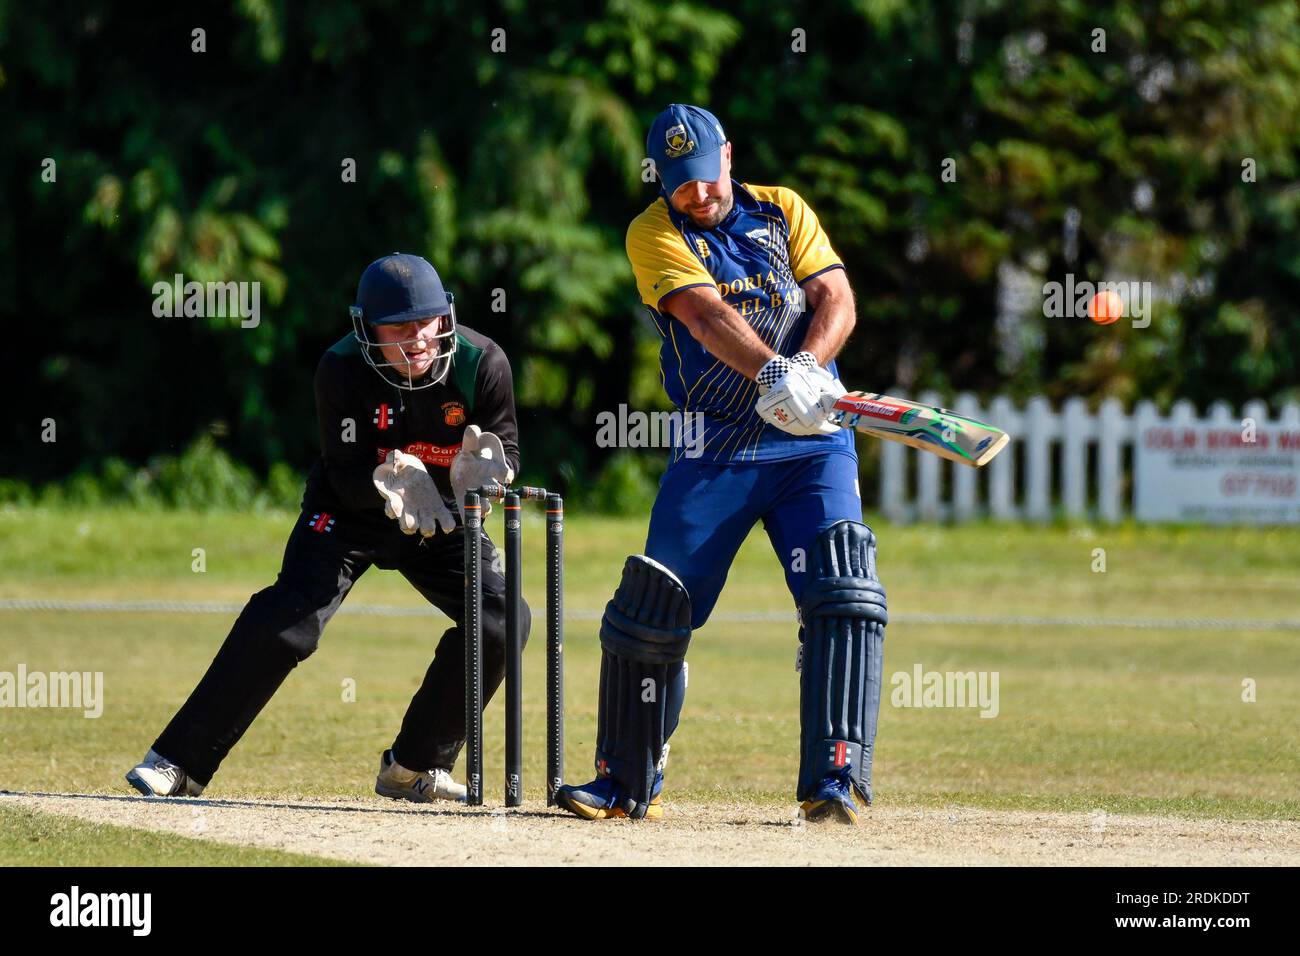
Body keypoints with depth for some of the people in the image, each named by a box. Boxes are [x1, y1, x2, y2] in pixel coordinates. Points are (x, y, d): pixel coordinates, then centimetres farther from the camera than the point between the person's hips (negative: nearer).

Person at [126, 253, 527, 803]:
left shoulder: (481, 363, -19)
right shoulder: (343, 369, -24)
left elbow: (506, 455, -12)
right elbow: (348, 478, -23)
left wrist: (481, 468, -36)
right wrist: (391, 480, -44)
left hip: (440, 514, 4)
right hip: (349, 510, -3)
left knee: (503, 618, -12)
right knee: (286, 621, -22)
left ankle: (413, 768, 4)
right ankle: (179, 762, -18)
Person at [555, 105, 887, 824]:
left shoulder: (781, 211, 8)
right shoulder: (655, 234, -1)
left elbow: (835, 298, -3)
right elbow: (707, 314, -18)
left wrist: (807, 368, -24)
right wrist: (773, 373, -36)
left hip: (813, 441, 1)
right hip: (715, 451, -1)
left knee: (843, 594, -16)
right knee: (652, 606, -3)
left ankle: (833, 780, -16)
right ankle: (627, 784, 13)